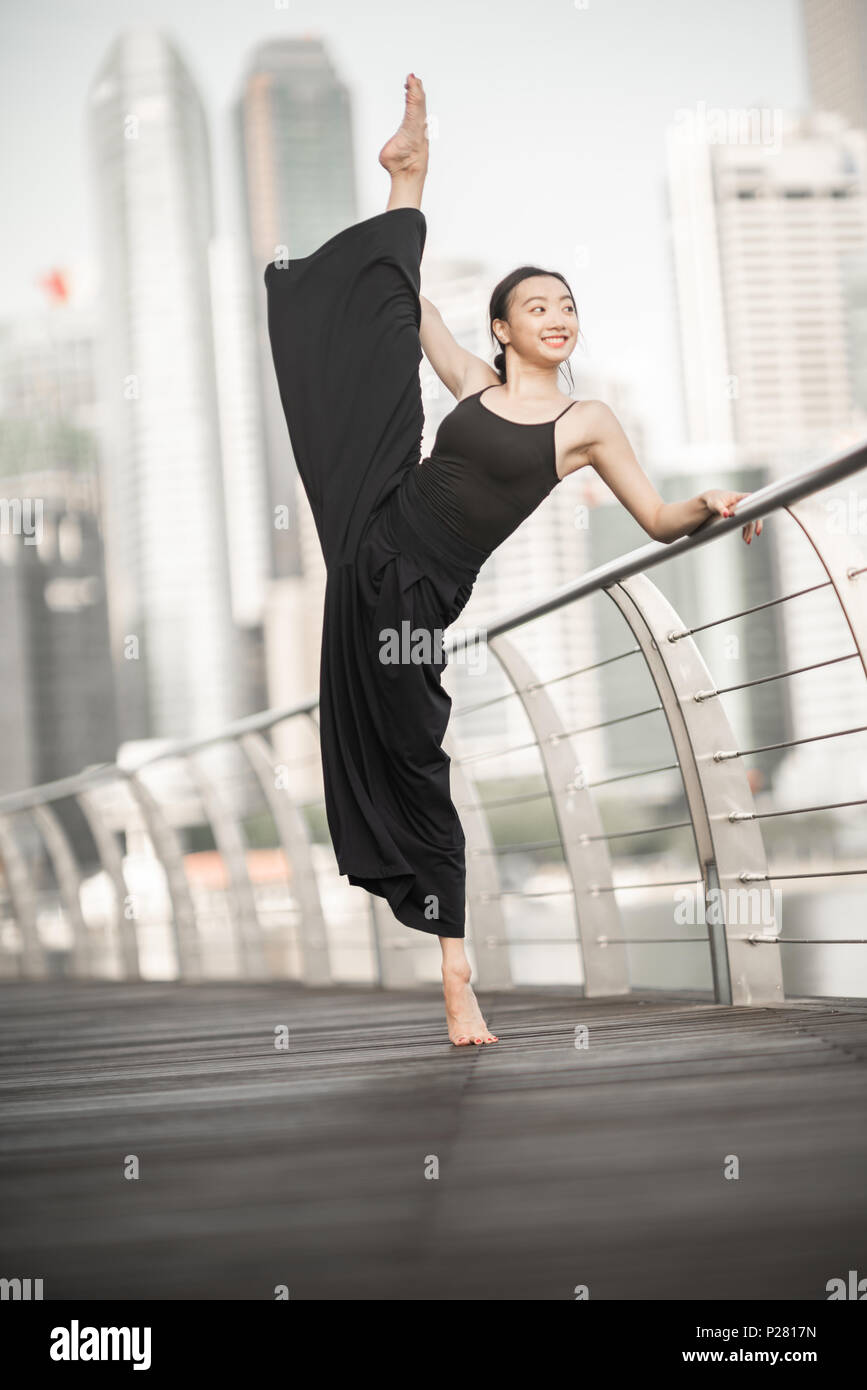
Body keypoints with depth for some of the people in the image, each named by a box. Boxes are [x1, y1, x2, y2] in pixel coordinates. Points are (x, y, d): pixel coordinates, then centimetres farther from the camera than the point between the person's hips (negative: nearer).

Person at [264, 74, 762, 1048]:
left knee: (415, 757, -4)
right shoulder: (474, 383, 10)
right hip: (373, 535, 2)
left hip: (421, 588, -2)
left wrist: (711, 509, -16)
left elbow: (658, 519, 6)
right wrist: (409, 173, 9)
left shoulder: (586, 422, 4)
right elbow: (408, 300, 13)